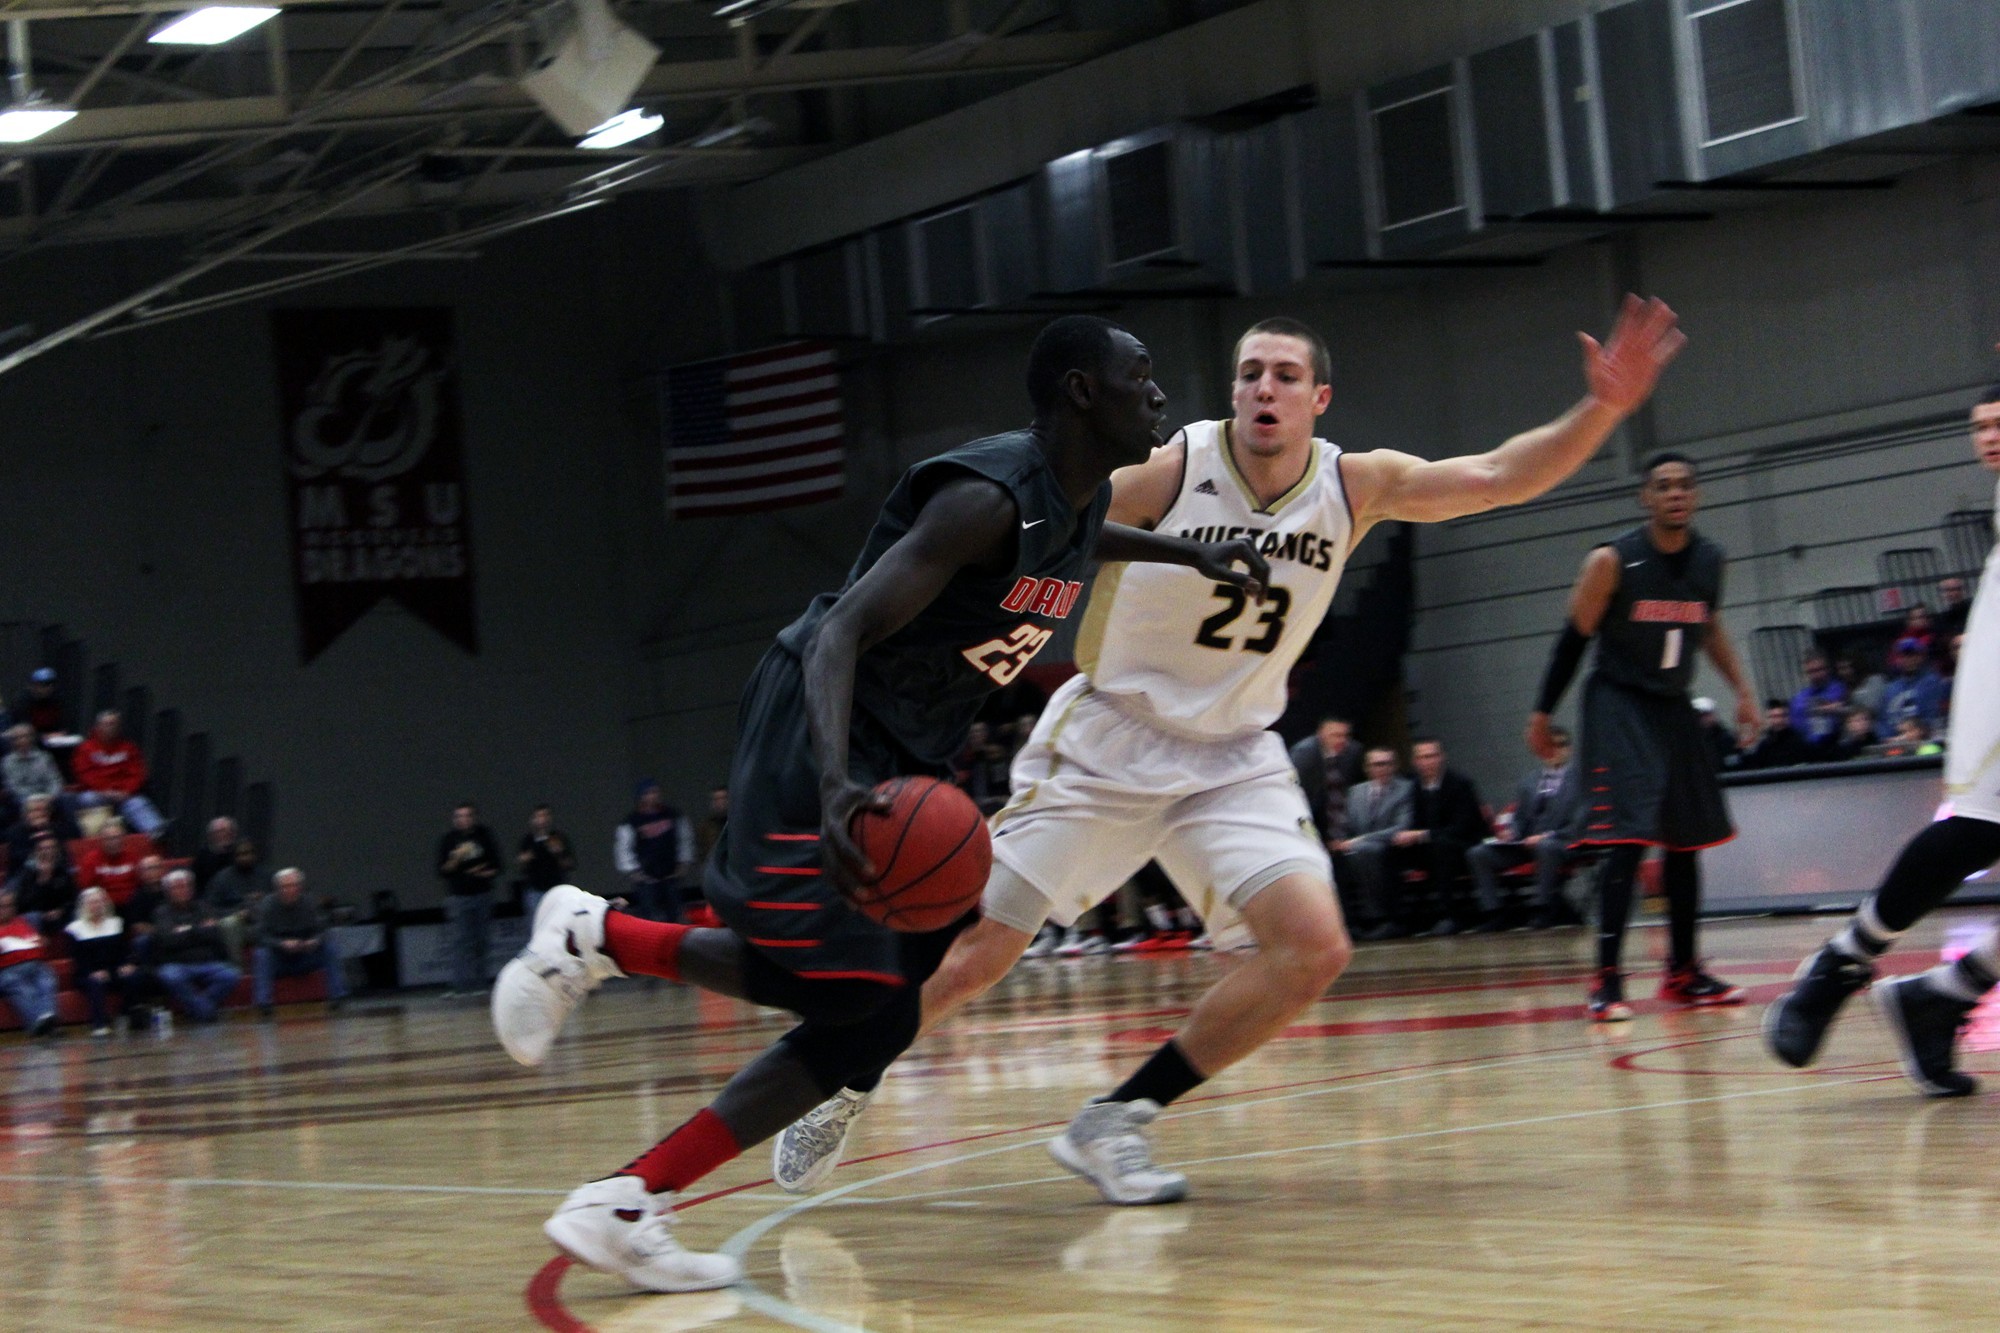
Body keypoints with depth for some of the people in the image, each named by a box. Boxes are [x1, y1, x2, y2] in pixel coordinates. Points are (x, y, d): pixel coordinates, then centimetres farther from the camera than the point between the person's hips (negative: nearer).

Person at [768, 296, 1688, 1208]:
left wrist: (1601, 411, -22)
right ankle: (841, 1088, 22)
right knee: (977, 953, -5)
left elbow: (1499, 478, -8)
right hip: (1105, 744, -4)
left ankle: (1111, 1125, -4)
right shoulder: (1169, 471, -17)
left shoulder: (1353, 488, -5)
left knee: (1315, 948, -15)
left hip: (1232, 758, 4)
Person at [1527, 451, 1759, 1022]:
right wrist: (1542, 714, -4)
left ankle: (1683, 972, 20)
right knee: (1627, 839, -16)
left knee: (1687, 838, 9)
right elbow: (1574, 637, -7)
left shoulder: (1709, 560, 1)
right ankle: (1607, 980, -13)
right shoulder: (1612, 561, -15)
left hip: (1674, 708, 6)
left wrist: (1741, 690, 13)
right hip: (1619, 704, -6)